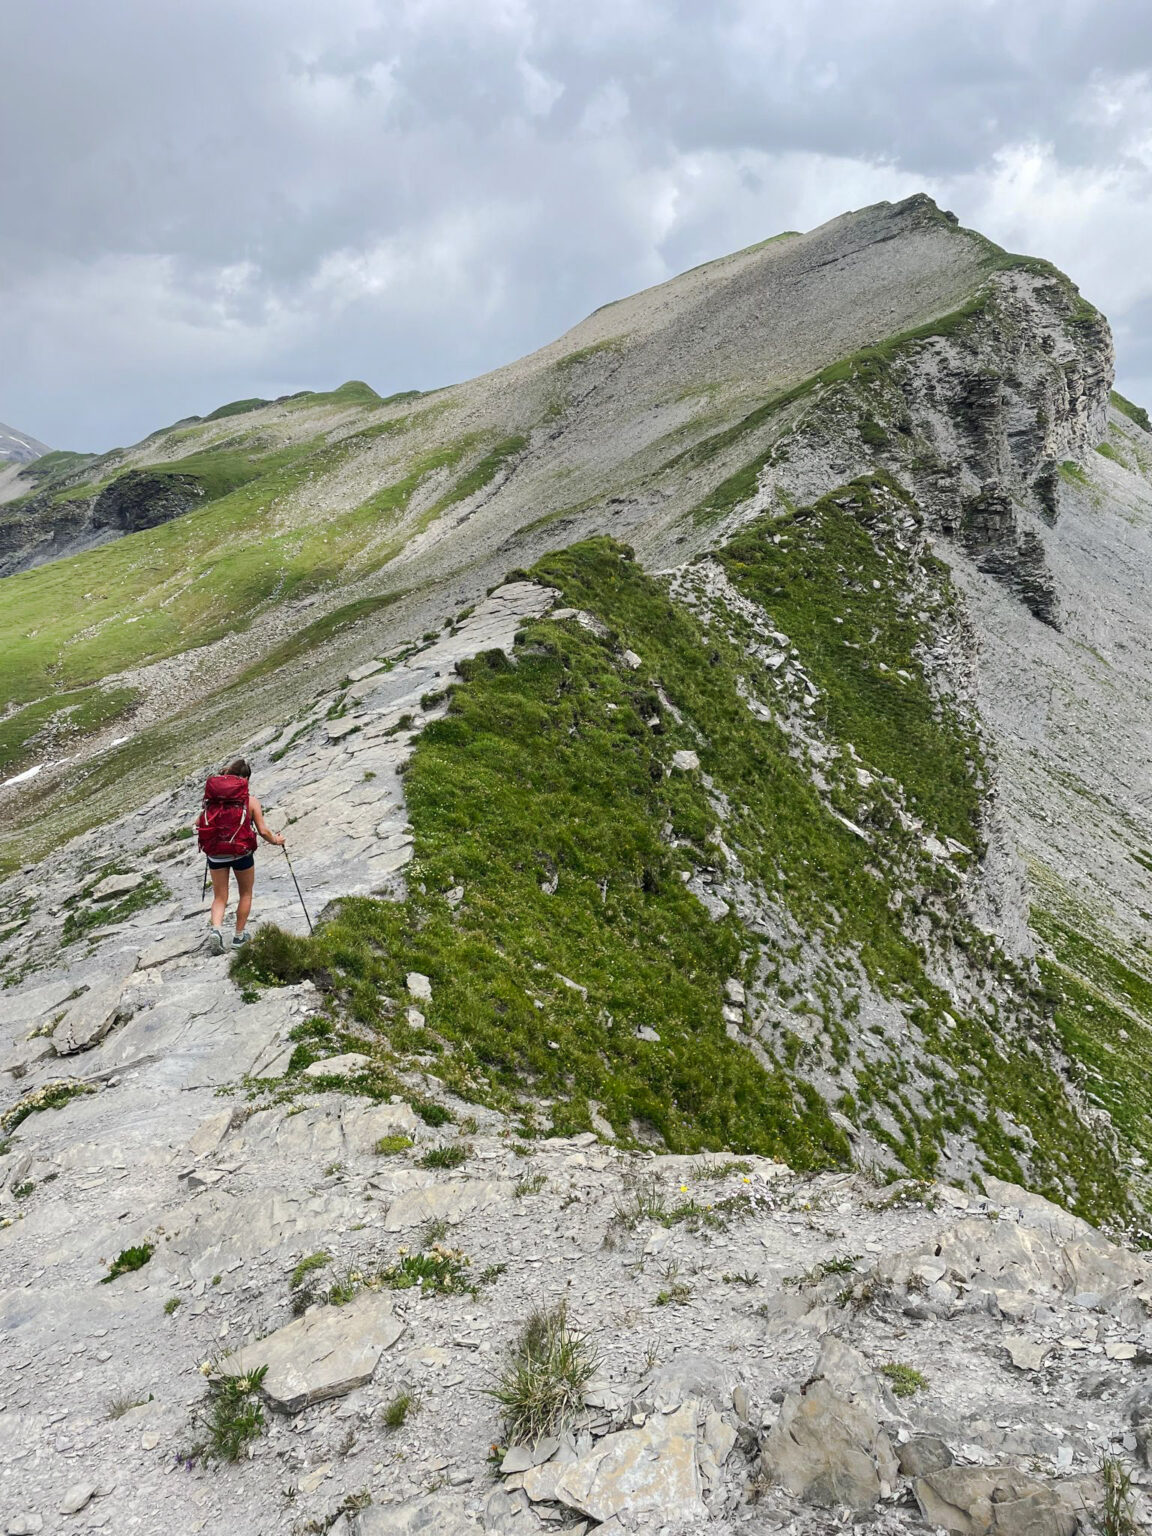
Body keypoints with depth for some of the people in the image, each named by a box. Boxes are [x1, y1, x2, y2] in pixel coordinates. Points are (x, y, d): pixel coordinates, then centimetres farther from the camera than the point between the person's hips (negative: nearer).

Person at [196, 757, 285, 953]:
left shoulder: (211, 796, 2)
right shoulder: (250, 800, -5)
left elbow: (199, 824, 3)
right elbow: (263, 830, -8)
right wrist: (276, 840, 12)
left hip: (215, 854, 2)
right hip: (241, 853, -2)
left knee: (219, 897, 14)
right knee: (245, 894, 19)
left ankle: (215, 927, -11)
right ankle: (239, 936, 22)